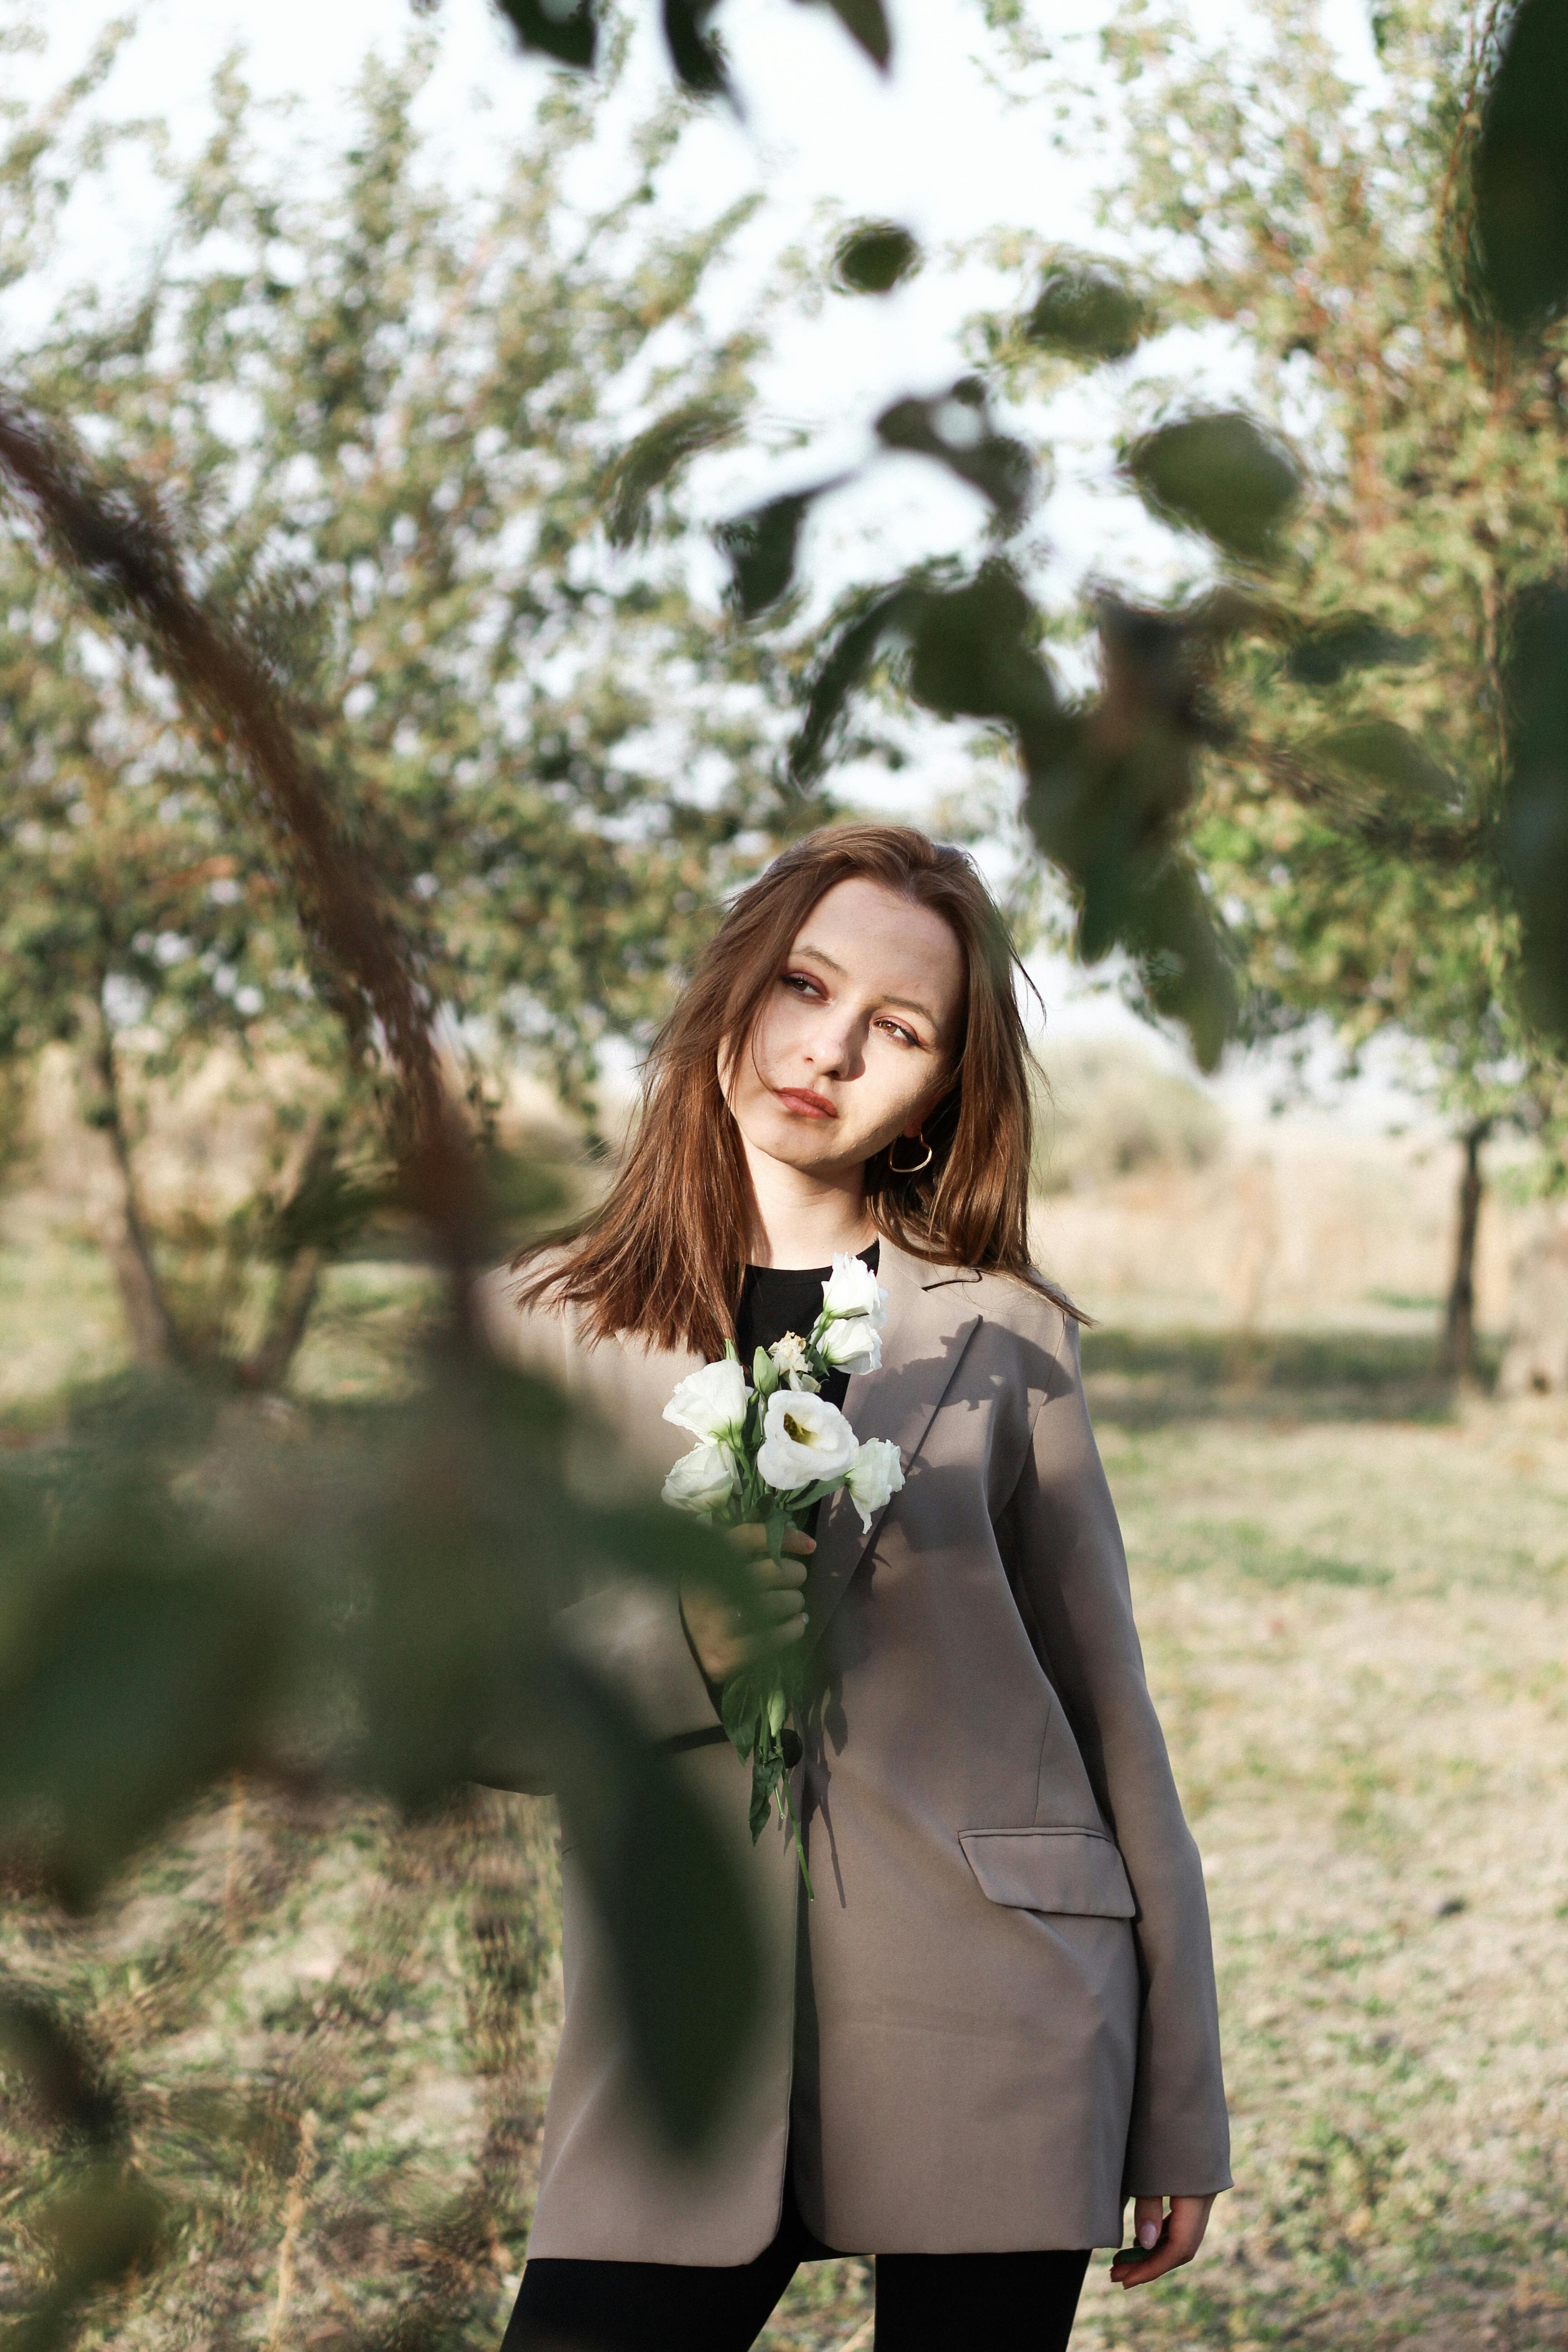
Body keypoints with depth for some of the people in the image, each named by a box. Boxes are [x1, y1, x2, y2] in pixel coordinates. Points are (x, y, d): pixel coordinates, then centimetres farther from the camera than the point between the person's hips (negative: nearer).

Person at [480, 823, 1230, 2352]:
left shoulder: (1001, 1337, 4)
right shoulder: (542, 1329, 6)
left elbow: (1108, 1714, 7)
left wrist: (1180, 2109, 6)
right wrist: (675, 1641, -18)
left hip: (1000, 2039, 0)